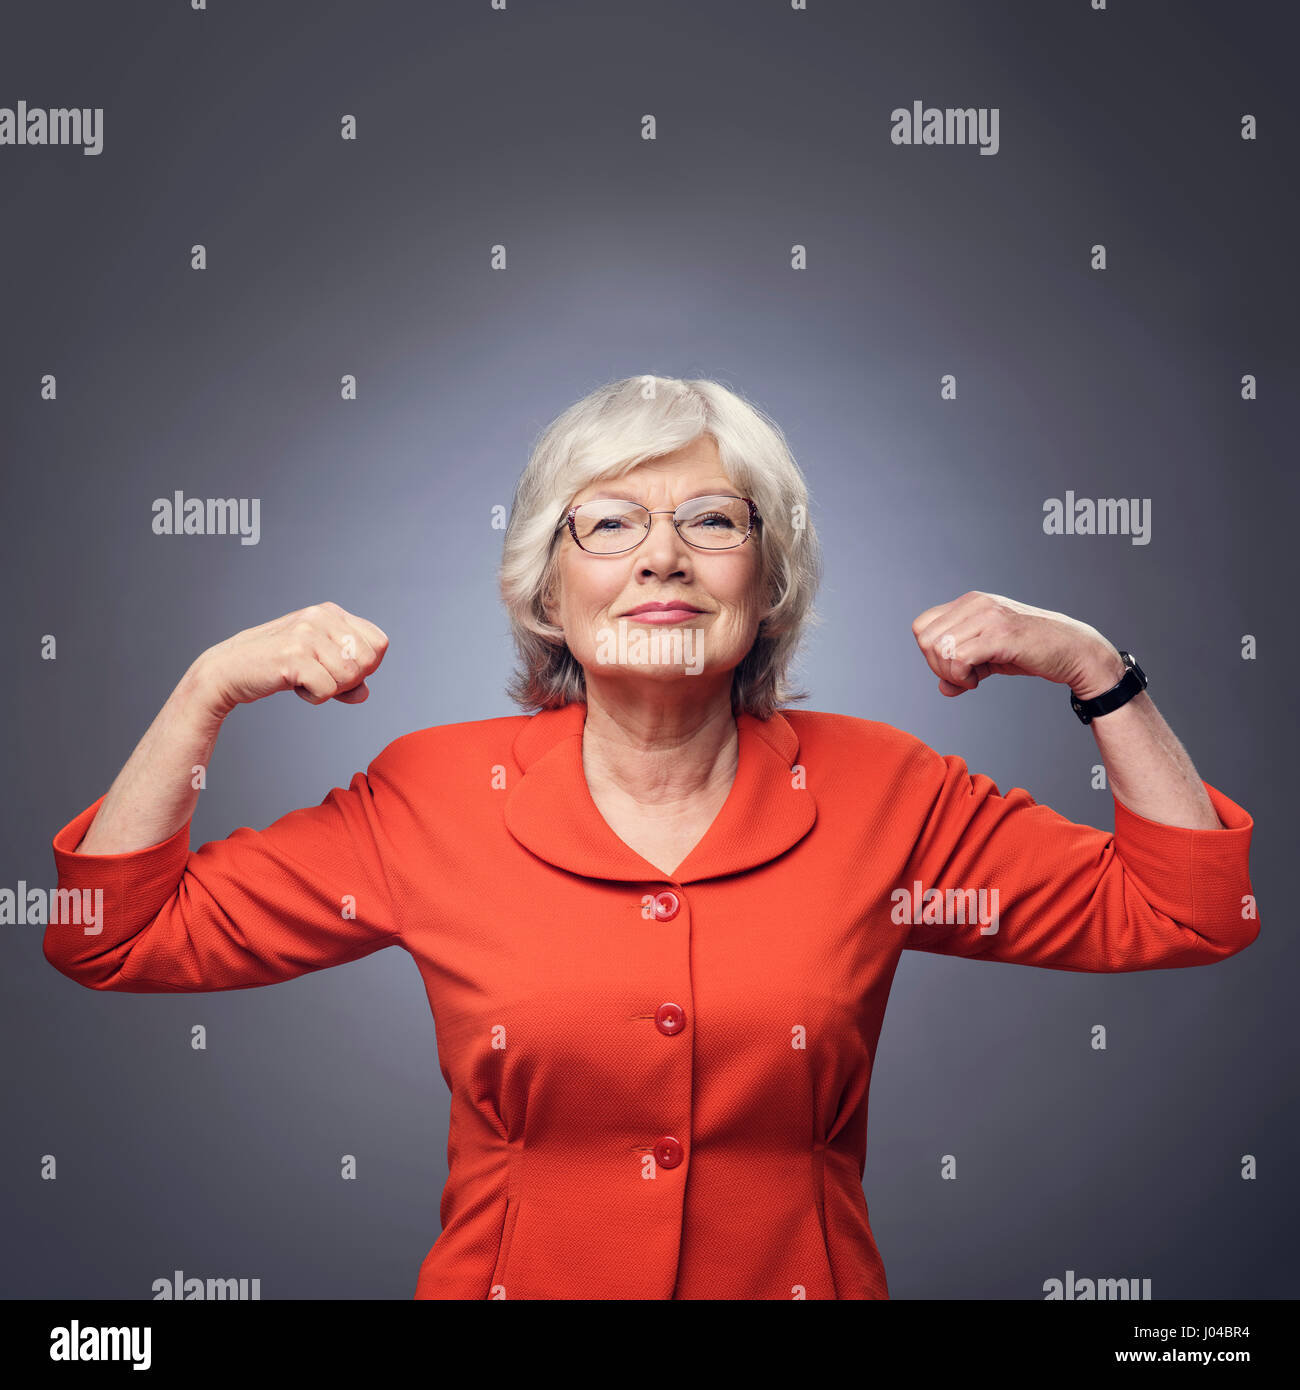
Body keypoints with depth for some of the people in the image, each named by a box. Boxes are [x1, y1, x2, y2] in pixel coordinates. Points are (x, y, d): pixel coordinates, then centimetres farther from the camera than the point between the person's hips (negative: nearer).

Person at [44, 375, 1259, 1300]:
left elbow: (1188, 910, 3)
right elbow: (118, 936, 0)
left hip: (799, 1276, 1)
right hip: (510, 1277, 0)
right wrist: (211, 685, -10)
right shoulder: (435, 795, -3)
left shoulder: (880, 790, -2)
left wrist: (1088, 666, -6)